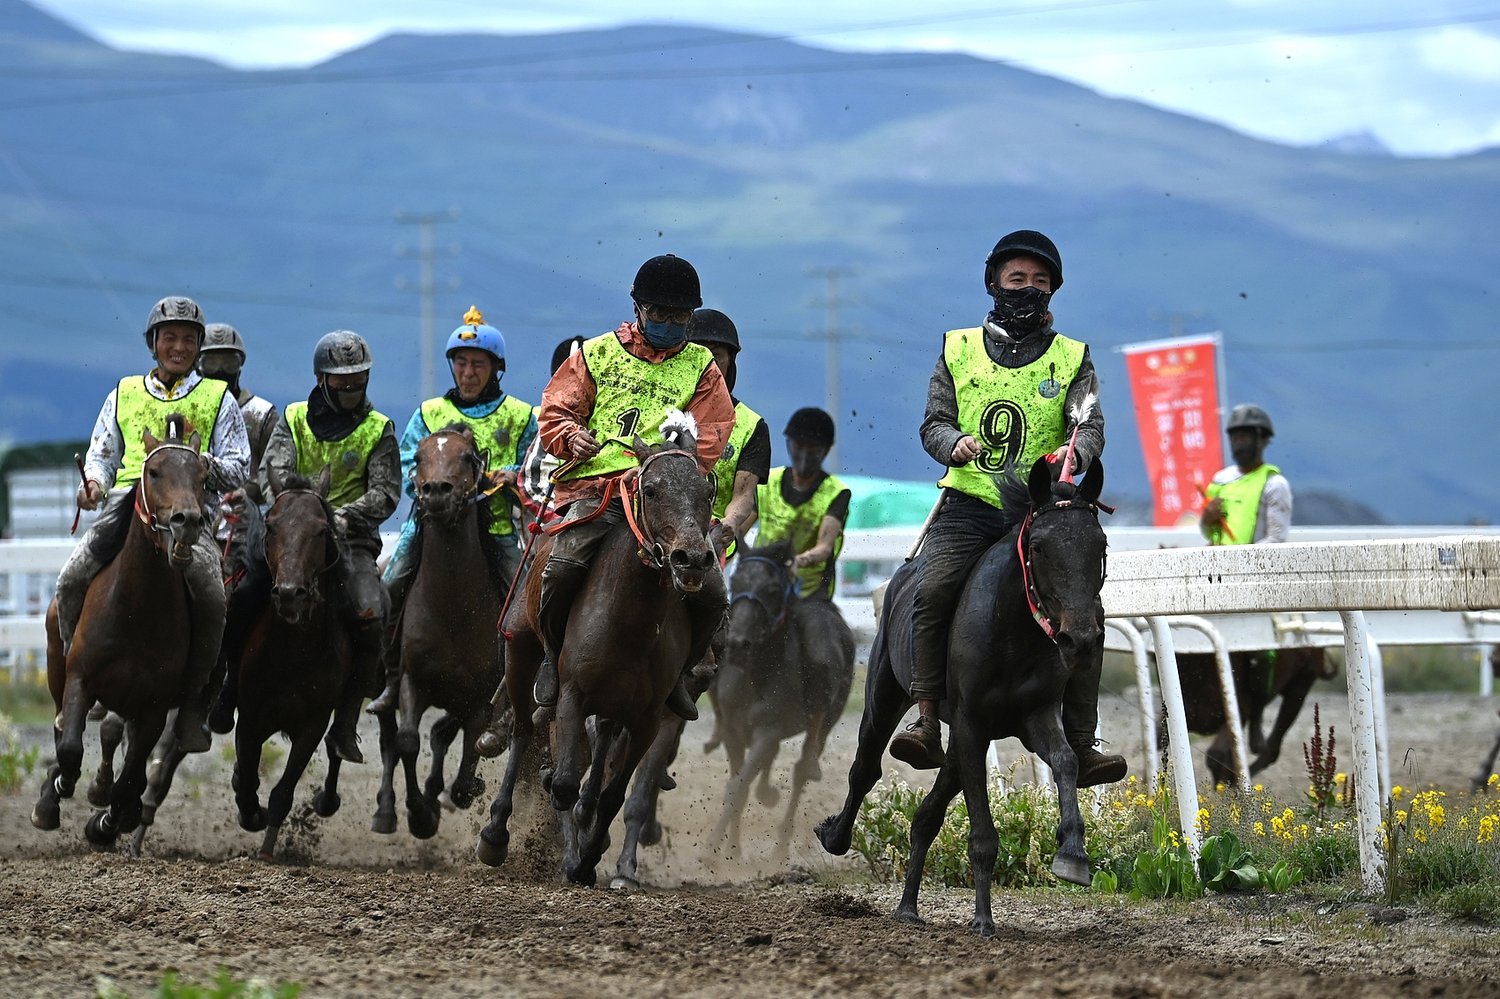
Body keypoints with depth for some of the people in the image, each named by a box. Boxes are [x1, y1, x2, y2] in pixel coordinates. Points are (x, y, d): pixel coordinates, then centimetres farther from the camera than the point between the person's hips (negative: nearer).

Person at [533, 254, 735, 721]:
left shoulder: (701, 369, 14)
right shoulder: (597, 354, 14)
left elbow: (705, 442, 4)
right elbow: (554, 413, 11)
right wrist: (572, 437, -13)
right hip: (594, 489, -1)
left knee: (710, 595, -16)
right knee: (562, 569, -29)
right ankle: (557, 658, 0)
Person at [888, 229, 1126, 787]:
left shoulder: (1072, 359, 11)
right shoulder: (959, 351, 13)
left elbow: (1090, 424, 0)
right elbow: (934, 422, 9)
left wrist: (1075, 452, -24)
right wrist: (954, 442, -14)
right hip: (968, 505, 0)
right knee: (931, 590, -24)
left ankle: (1080, 745, -10)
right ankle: (926, 722, -22)